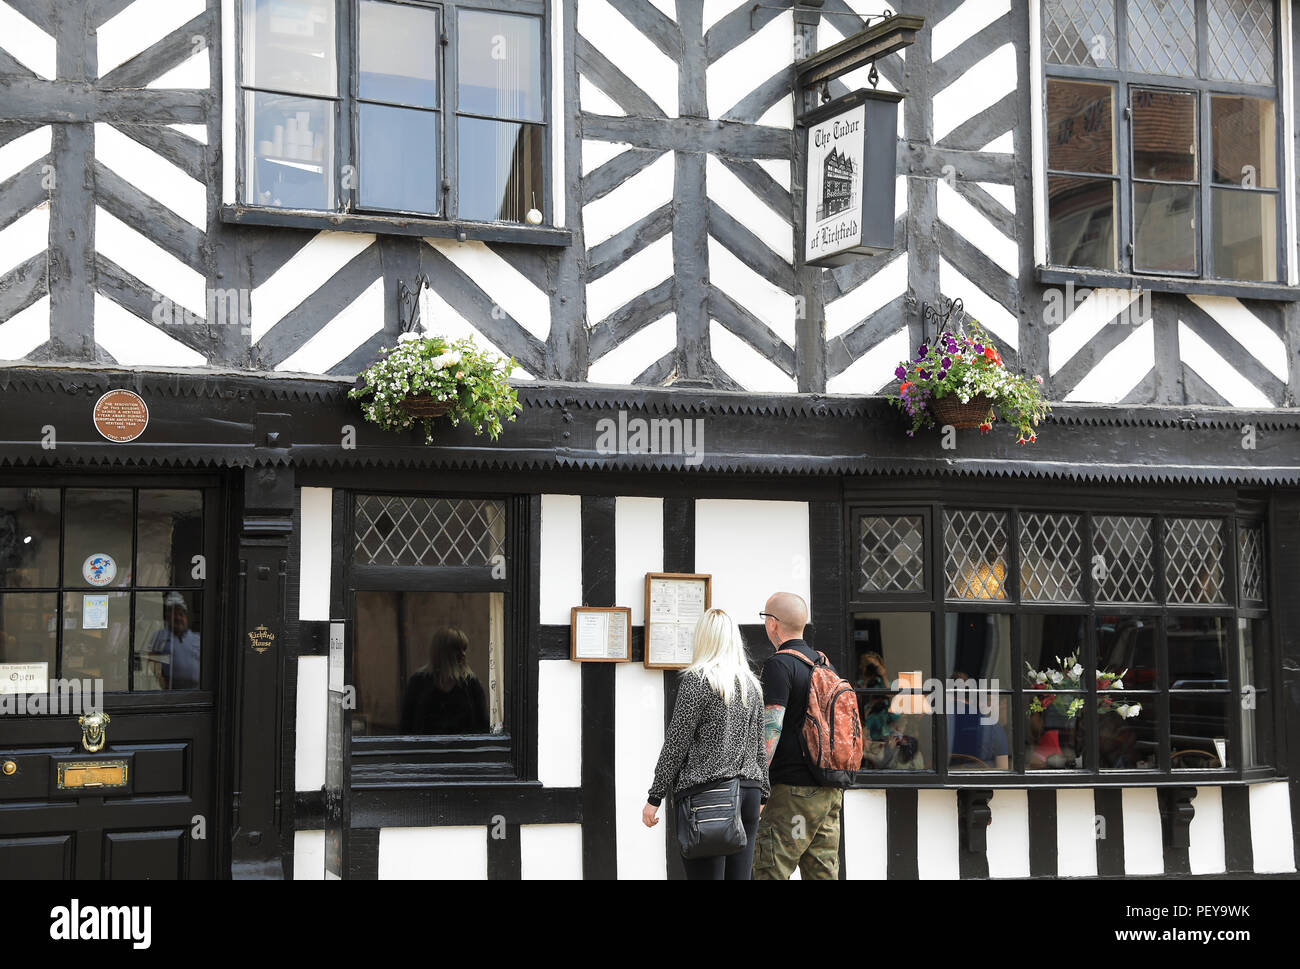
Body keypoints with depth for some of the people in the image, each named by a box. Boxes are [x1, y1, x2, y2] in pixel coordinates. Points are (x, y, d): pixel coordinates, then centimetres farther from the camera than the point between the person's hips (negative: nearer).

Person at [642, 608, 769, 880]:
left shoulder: (697, 679, -6)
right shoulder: (751, 684, 13)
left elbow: (676, 744, -7)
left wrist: (655, 797, -3)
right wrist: (762, 795, 24)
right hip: (748, 792, 7)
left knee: (705, 875, -6)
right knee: (740, 875, 8)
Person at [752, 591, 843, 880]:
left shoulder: (779, 666, -10)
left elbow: (771, 730, -18)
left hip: (793, 791, -8)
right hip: (830, 791, 8)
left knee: (769, 870, -5)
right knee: (823, 872, 10)